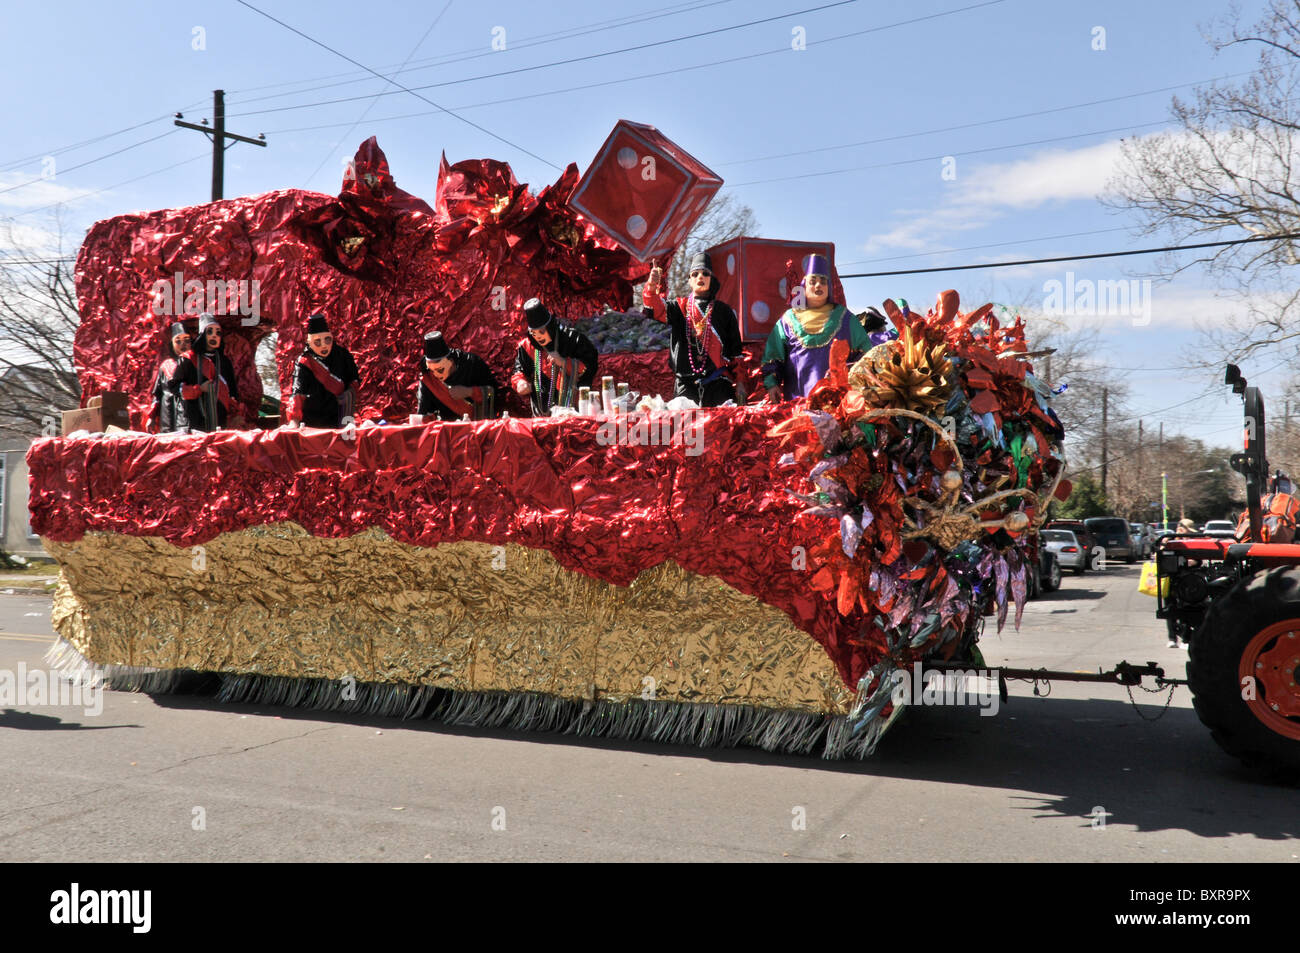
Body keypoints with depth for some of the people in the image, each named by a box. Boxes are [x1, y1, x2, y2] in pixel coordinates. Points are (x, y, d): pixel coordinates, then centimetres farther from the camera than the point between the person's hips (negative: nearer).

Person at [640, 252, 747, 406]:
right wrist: (652, 286, -31)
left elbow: (736, 350, 11)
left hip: (718, 386, 0)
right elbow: (657, 309, -10)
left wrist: (739, 382, 6)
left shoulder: (723, 311, 11)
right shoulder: (680, 308, 11)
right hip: (685, 386, 0)